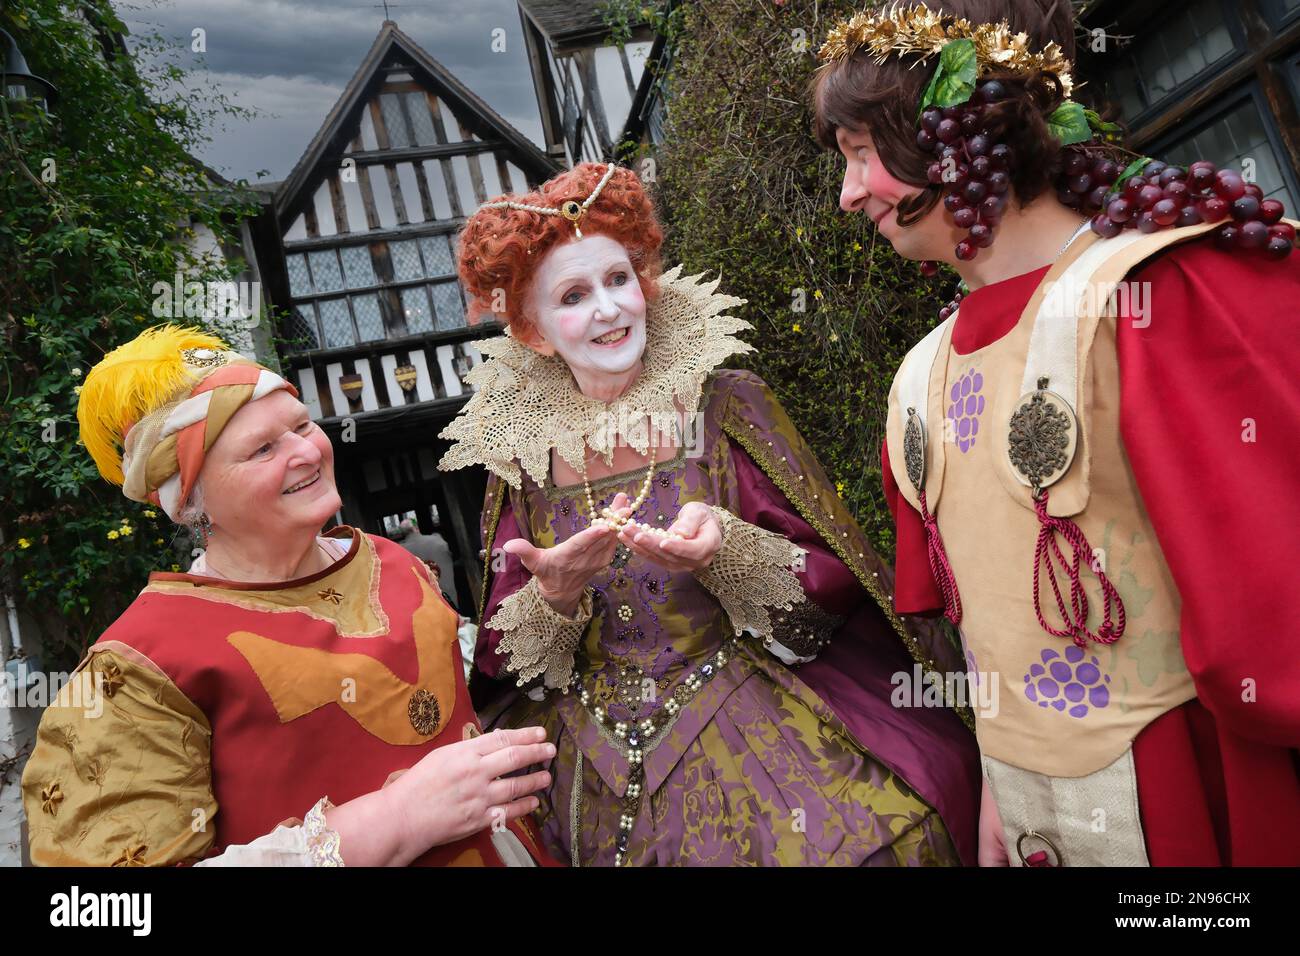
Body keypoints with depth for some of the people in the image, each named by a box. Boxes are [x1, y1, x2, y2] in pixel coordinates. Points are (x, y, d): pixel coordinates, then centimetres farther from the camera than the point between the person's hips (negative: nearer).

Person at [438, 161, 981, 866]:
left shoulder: (727, 405, -6)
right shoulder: (518, 456, 0)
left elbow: (839, 577, -6)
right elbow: (498, 661, 3)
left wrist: (727, 550, -22)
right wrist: (554, 597, -16)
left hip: (754, 747, -2)